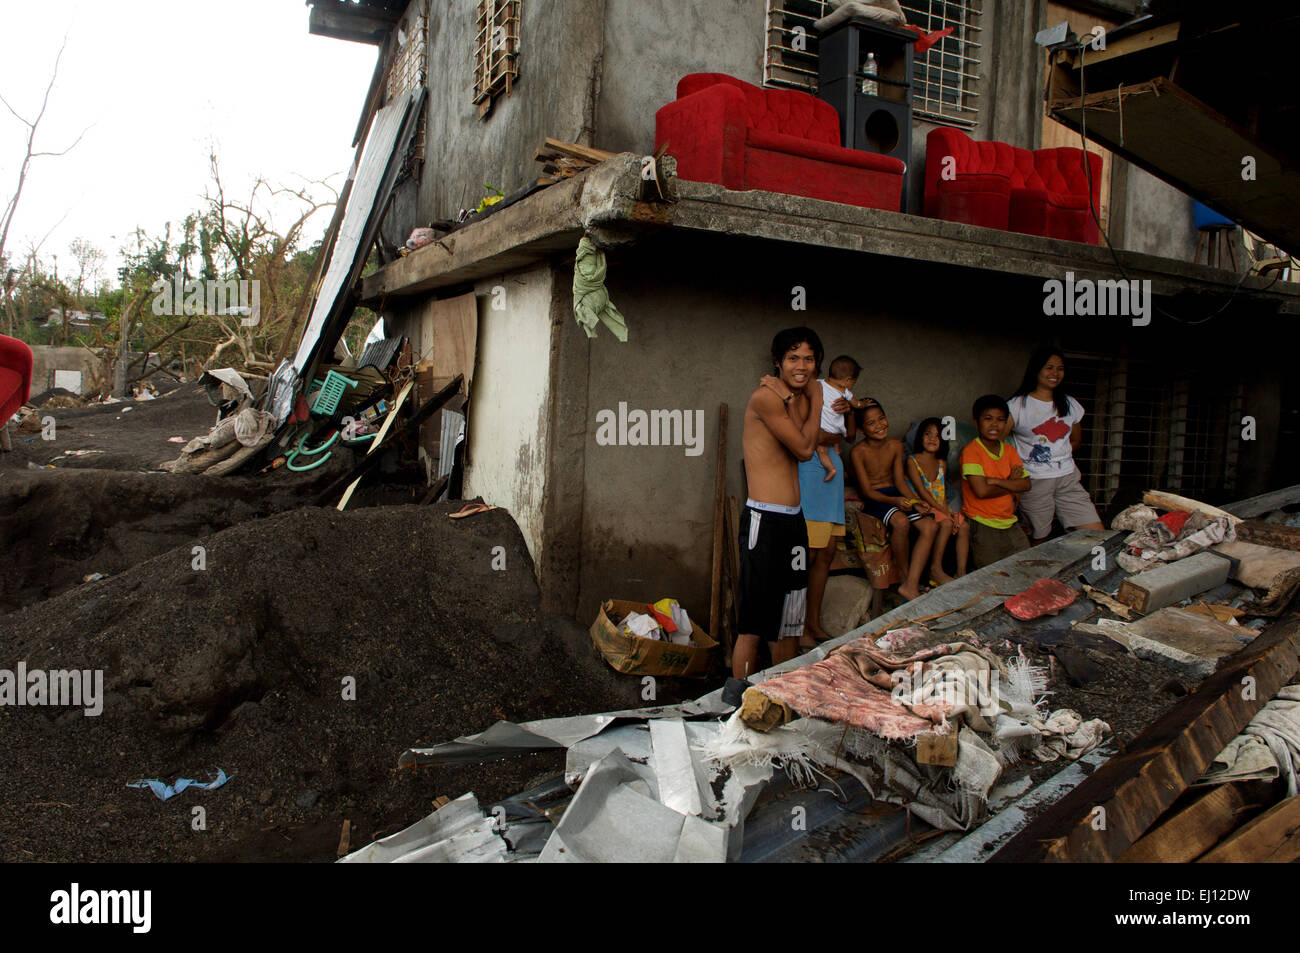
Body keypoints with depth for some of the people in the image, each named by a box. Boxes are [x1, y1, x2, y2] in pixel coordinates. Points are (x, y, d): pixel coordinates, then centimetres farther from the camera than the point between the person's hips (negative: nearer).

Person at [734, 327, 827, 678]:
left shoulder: (801, 396, 14)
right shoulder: (765, 397, -12)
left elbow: (809, 448, 1)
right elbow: (803, 448, -12)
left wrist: (794, 398, -8)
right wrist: (816, 400, 0)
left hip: (794, 519, 9)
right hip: (764, 520, -9)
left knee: (789, 620, 18)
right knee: (753, 626, -5)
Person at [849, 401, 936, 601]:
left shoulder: (896, 445, 3)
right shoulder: (858, 452, -13)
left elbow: (899, 480, 6)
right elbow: (866, 490, -14)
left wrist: (915, 502, -11)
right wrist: (893, 501, -29)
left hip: (895, 495, 6)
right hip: (873, 500, -6)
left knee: (929, 526, -17)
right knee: (901, 521, -35)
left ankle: (911, 584, -21)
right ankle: (904, 573, -12)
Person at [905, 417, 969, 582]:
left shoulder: (942, 464, 13)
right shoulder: (912, 461, -7)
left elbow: (942, 492, 8)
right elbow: (922, 491, -13)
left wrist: (946, 510, -13)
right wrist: (944, 512, -18)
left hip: (941, 508, 6)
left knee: (964, 525, -16)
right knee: (946, 523, -29)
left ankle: (961, 572, -12)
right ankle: (935, 569, -21)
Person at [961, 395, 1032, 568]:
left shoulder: (1009, 450, 8)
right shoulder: (971, 451, -12)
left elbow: (1025, 484, -2)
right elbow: (981, 491, -22)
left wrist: (994, 481, -15)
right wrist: (1010, 484, -6)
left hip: (1009, 522, 6)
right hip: (983, 526, -6)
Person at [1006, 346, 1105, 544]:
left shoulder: (1070, 405, 13)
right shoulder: (1018, 405, -3)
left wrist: (1058, 456, 13)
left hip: (1068, 478, 5)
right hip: (1034, 482, -5)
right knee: (1039, 542, -1)